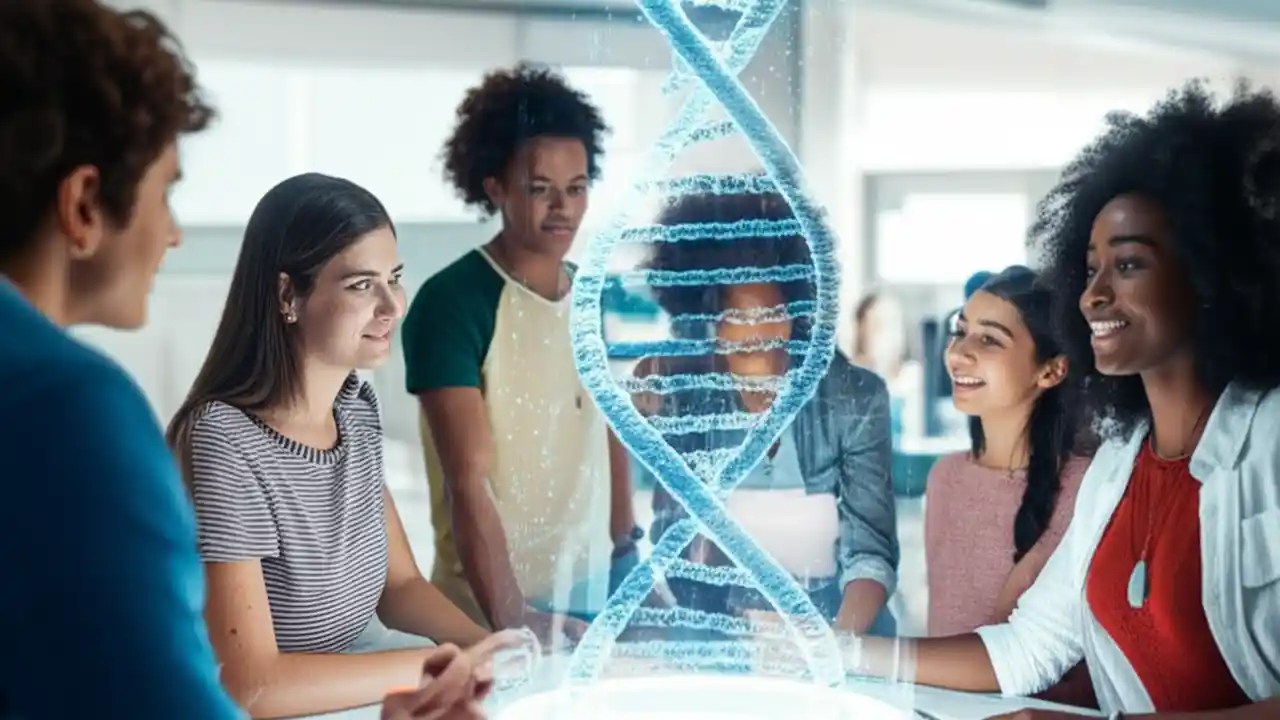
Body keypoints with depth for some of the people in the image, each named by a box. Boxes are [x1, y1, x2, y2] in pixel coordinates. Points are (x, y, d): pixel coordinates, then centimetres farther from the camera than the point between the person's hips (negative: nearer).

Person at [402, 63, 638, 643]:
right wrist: (511, 616, -28)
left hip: (593, 597, 6)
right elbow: (468, 480, -21)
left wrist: (627, 558, 10)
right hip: (487, 612, -6)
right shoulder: (451, 302, -14)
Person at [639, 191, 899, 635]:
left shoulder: (854, 398, -6)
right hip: (723, 631, 1)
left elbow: (871, 551, -10)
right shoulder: (684, 400, -3)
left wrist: (839, 641, -27)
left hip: (838, 625, -1)